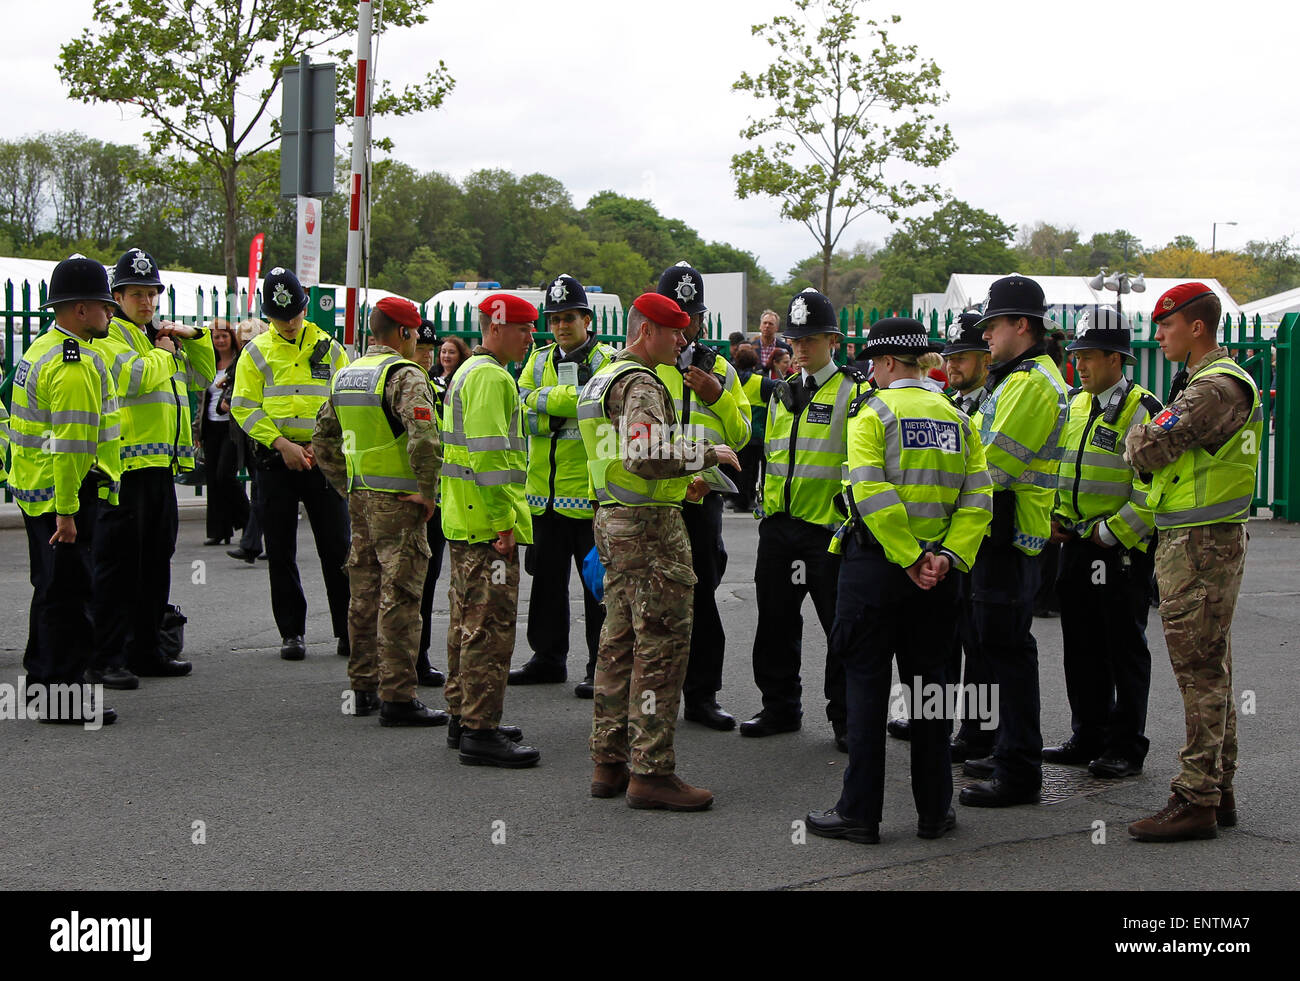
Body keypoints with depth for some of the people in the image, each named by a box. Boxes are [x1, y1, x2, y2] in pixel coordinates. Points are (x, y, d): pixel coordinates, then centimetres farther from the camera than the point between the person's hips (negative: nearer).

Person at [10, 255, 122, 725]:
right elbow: (70, 444, -24)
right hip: (65, 495, -11)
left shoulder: (43, 348, 14)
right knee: (69, 592, -4)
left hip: (37, 490, 11)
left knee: (51, 588, 20)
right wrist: (66, 510, -25)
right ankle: (62, 693, 1)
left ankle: (40, 678, 31)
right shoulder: (76, 364, -19)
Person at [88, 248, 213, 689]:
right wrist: (162, 353, -4)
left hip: (161, 464, 9)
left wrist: (195, 337, 15)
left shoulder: (158, 337, 21)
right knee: (119, 565, -8)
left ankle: (145, 651, 22)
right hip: (126, 466, -9)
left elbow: (203, 376, 29)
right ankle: (106, 660, -5)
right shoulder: (110, 334, -5)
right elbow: (135, 376, -22)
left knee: (156, 562, 13)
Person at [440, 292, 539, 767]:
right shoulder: (490, 377, -16)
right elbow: (490, 454, -23)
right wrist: (504, 522, -21)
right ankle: (480, 732, -4)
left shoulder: (468, 372, 19)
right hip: (488, 527, -11)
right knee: (491, 625, -7)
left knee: (469, 619, 17)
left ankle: (462, 717, 26)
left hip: (463, 521, 11)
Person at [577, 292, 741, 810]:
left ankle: (609, 762, 20)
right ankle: (651, 771, -3)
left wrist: (677, 481, 19)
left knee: (619, 644, 14)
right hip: (650, 529, -10)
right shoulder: (641, 384, -16)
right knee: (661, 647, -6)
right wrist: (706, 454, -17)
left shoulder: (603, 379, 17)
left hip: (613, 519, 10)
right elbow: (645, 456, -29)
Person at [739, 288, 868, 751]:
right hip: (779, 523, 6)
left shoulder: (854, 392, -5)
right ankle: (780, 707, 23)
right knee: (776, 620, 11)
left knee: (841, 626, 1)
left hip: (828, 526, -6)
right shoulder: (784, 392, 14)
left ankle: (846, 718, 11)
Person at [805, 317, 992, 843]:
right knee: (929, 681, 12)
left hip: (876, 564, -5)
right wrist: (948, 556, -8)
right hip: (938, 572, 5)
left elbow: (872, 494, -20)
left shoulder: (873, 412, -8)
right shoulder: (957, 418, 9)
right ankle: (934, 810, 16)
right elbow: (978, 499, 0)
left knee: (868, 683, 2)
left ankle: (860, 812, 4)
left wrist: (910, 559, -17)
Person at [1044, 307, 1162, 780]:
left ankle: (1126, 748, 9)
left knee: (1124, 649, 1)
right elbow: (1059, 469, 23)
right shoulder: (1076, 407, 14)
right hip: (1077, 546, 8)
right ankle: (1088, 737, 23)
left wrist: (1112, 533, -17)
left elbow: (1153, 488, -17)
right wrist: (1056, 518, 8)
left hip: (1121, 549, -8)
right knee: (1082, 647, 13)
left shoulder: (1142, 411, -11)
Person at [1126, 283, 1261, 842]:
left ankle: (1196, 800, -4)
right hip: (1192, 542, 11)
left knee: (1201, 673, -8)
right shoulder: (1208, 381, 17)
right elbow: (1175, 456, 18)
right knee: (1211, 671, 14)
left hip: (1200, 546, -11)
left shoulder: (1217, 387, -17)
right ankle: (1218, 793, 22)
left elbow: (1149, 451, -19)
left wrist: (1138, 435, 1)